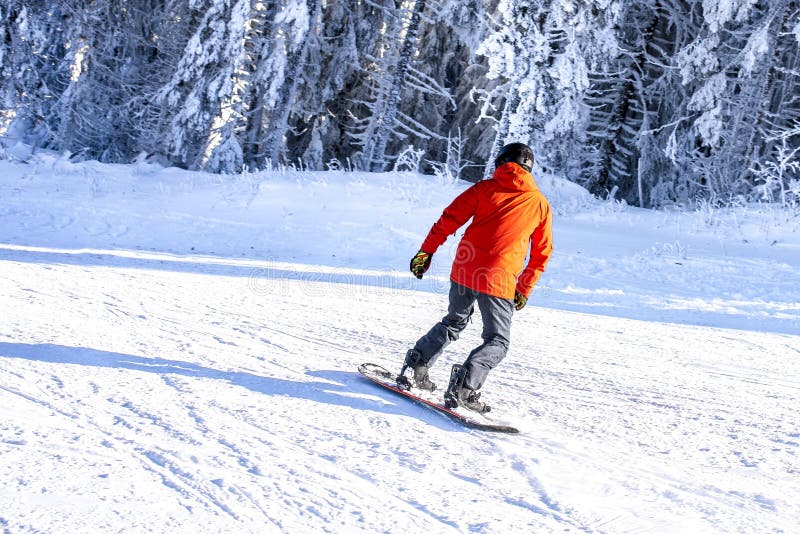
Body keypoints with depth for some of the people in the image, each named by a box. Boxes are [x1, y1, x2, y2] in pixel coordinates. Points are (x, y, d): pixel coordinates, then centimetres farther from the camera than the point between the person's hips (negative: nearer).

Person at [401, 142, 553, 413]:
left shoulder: (485, 188, 7)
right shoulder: (540, 203, 9)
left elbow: (449, 220, 1)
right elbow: (542, 252, 13)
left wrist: (426, 251, 6)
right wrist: (524, 290, 20)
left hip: (463, 269, 3)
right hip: (499, 279, -3)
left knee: (453, 323, 27)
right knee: (498, 341, 6)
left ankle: (416, 364, 22)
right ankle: (465, 384, -17)